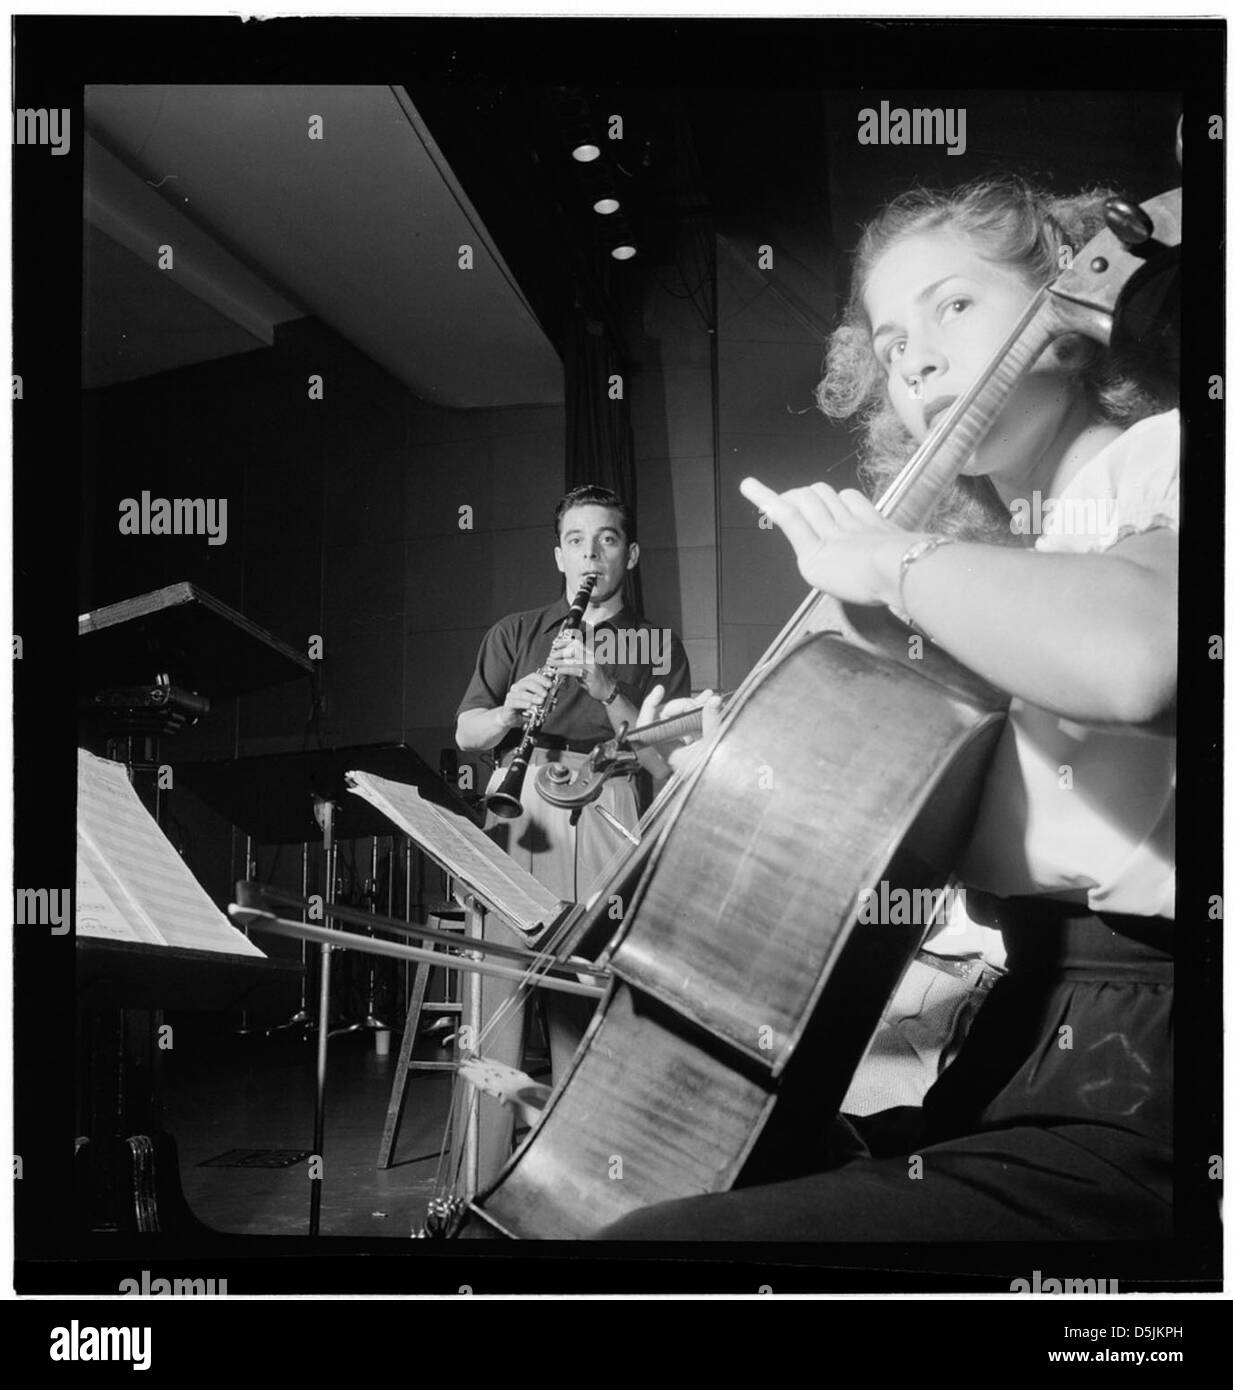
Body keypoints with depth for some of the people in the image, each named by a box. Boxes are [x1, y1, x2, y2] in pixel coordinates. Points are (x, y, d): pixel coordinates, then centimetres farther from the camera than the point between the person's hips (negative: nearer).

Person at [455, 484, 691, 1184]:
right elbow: (466, 733, 15)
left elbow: (663, 761, 5)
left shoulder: (661, 647, 17)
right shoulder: (516, 633, 21)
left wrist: (605, 689, -8)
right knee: (502, 988, -9)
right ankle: (489, 1179, -2)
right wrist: (509, 711, -6)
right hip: (521, 819, 1)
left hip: (608, 823, -1)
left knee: (592, 1004, -9)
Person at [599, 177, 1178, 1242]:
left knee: (656, 1232, -21)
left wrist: (891, 559, -15)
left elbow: (1133, 659, -30)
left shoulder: (1163, 455, -5)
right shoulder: (994, 564, 19)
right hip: (1021, 1067, 9)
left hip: (1134, 1109, -8)